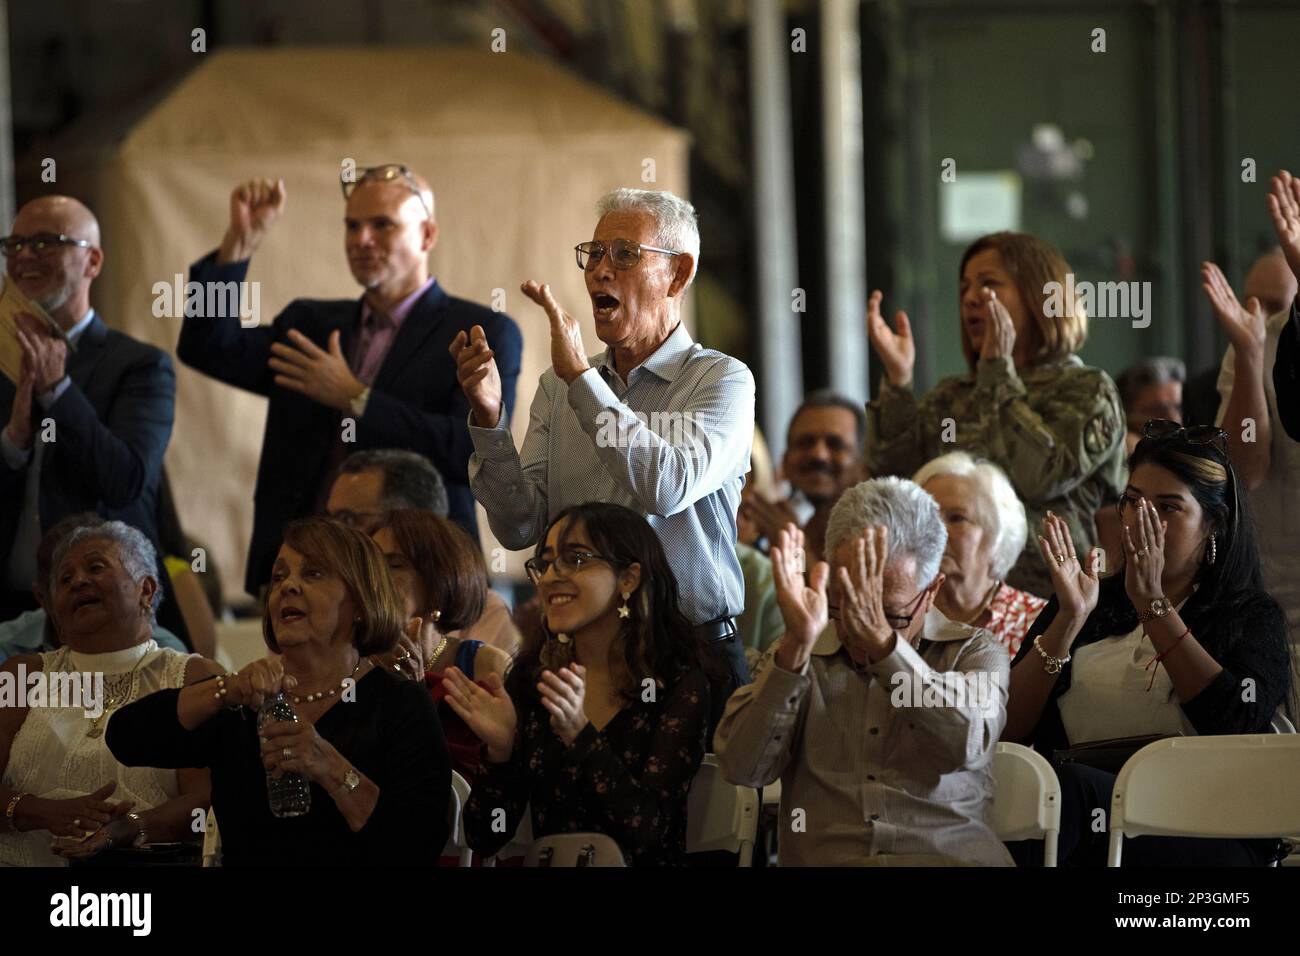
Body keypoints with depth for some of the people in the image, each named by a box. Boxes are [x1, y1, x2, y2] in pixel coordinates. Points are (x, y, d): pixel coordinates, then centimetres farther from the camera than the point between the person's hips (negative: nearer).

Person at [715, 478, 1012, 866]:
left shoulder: (975, 651, 11)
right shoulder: (795, 657, 14)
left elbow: (967, 745, -10)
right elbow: (743, 767, -2)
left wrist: (883, 641, -17)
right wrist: (795, 649, -12)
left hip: (949, 855, -1)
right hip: (824, 857, 1)